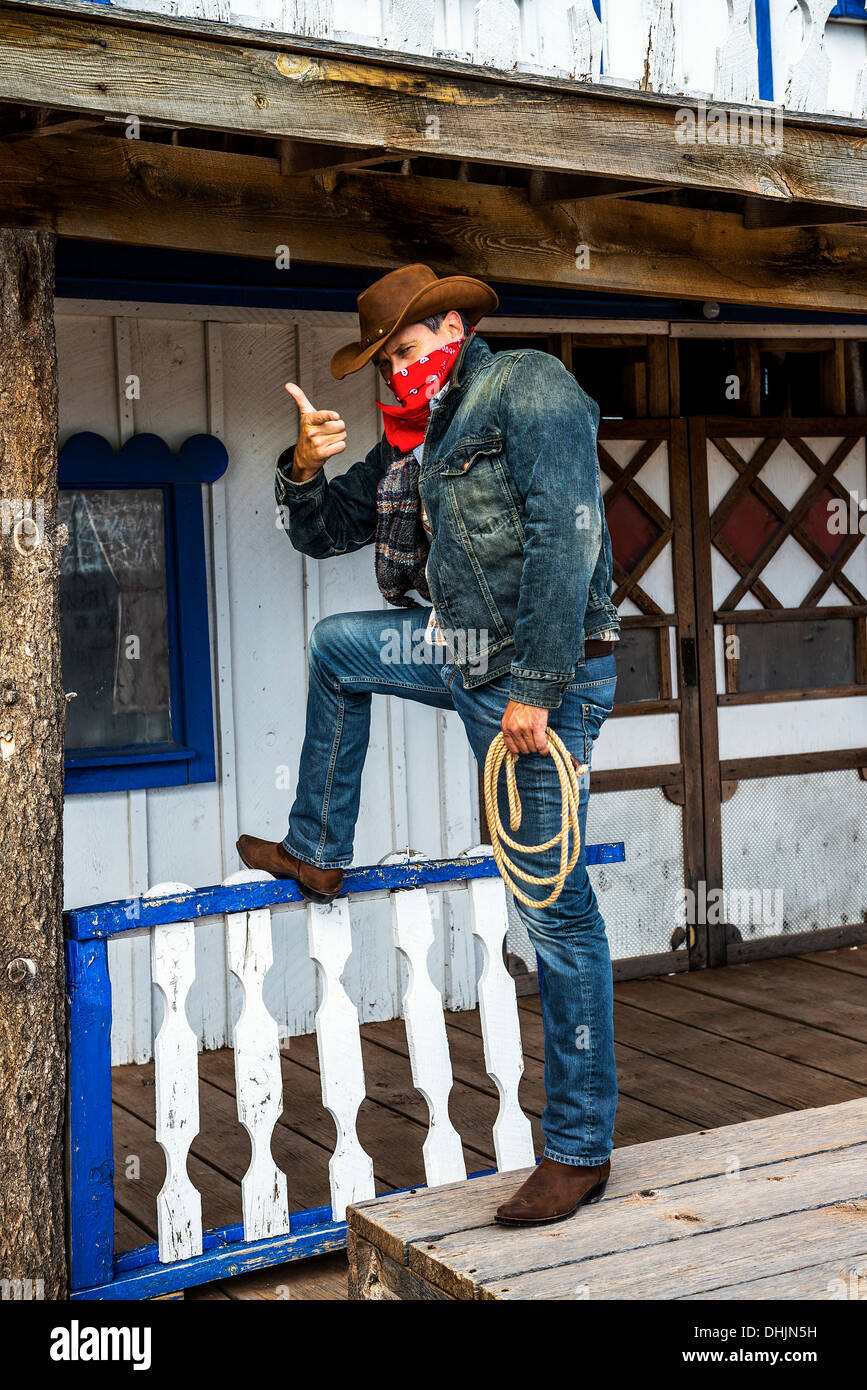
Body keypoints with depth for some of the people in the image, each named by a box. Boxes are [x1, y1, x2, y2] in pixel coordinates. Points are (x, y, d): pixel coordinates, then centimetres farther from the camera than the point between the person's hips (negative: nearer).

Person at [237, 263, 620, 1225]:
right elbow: (320, 532, 23)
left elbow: (564, 537, -20)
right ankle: (318, 853, 32)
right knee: (335, 647, 22)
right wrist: (306, 469, 0)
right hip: (463, 652, 9)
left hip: (541, 672, -9)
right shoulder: (416, 438, 18)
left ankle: (579, 1148, 1)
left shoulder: (528, 387, -9)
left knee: (554, 907, -7)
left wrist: (536, 690, -24)